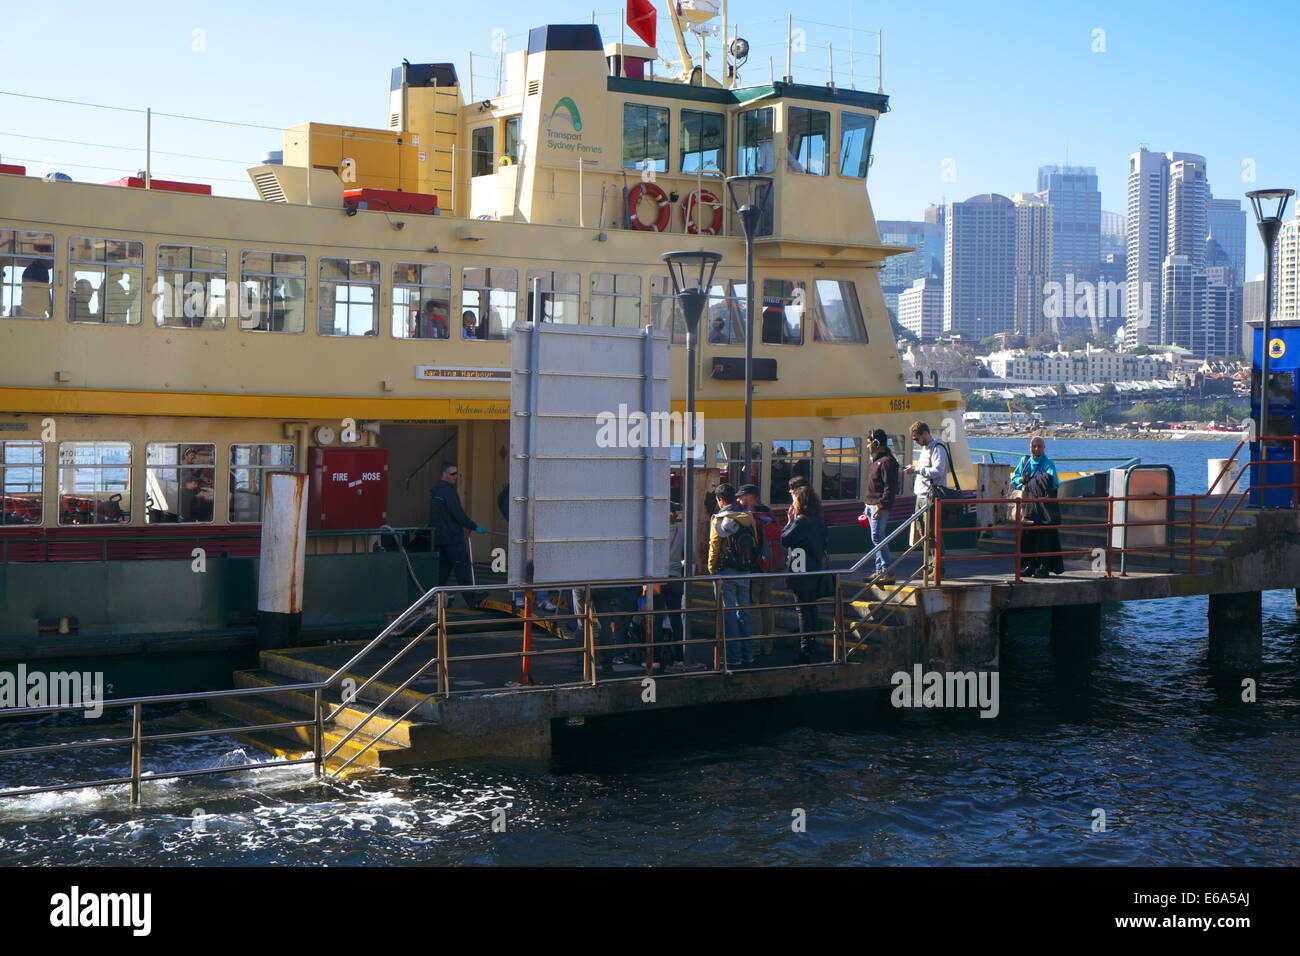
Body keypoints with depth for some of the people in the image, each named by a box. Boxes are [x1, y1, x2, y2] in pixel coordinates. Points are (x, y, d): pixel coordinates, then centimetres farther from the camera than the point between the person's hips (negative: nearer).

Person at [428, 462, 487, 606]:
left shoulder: (435, 490, 16)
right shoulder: (448, 491, -15)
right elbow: (458, 514, -20)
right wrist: (474, 527, -14)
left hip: (438, 538, 9)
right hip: (452, 538, -9)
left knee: (443, 568, 11)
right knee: (463, 567, -4)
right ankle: (471, 599, -2)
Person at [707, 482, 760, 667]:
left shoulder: (719, 518, -10)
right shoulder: (748, 517, 6)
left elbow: (714, 546, -10)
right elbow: (755, 544, 10)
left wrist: (711, 568, 2)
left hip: (726, 570, -5)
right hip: (745, 571, 5)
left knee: (729, 613, -2)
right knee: (744, 610, 13)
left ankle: (733, 656, -2)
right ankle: (747, 653, 15)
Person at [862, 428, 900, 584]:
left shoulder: (887, 461, -14)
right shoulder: (877, 460, 19)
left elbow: (890, 487, -20)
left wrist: (882, 505, -26)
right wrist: (867, 505, 23)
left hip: (880, 506, -11)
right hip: (871, 505, 11)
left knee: (878, 537, -13)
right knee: (877, 538, 12)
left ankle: (888, 572, -13)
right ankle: (880, 571, 16)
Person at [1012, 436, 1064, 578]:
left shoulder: (1048, 464, -5)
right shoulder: (1025, 461, 12)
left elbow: (1051, 480, -21)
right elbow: (1014, 478, 15)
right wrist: (1022, 480, -8)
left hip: (1044, 504, -5)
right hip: (1028, 502, 5)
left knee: (1043, 535, -7)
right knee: (1027, 534, 3)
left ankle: (1044, 566, -4)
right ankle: (1029, 565, 11)